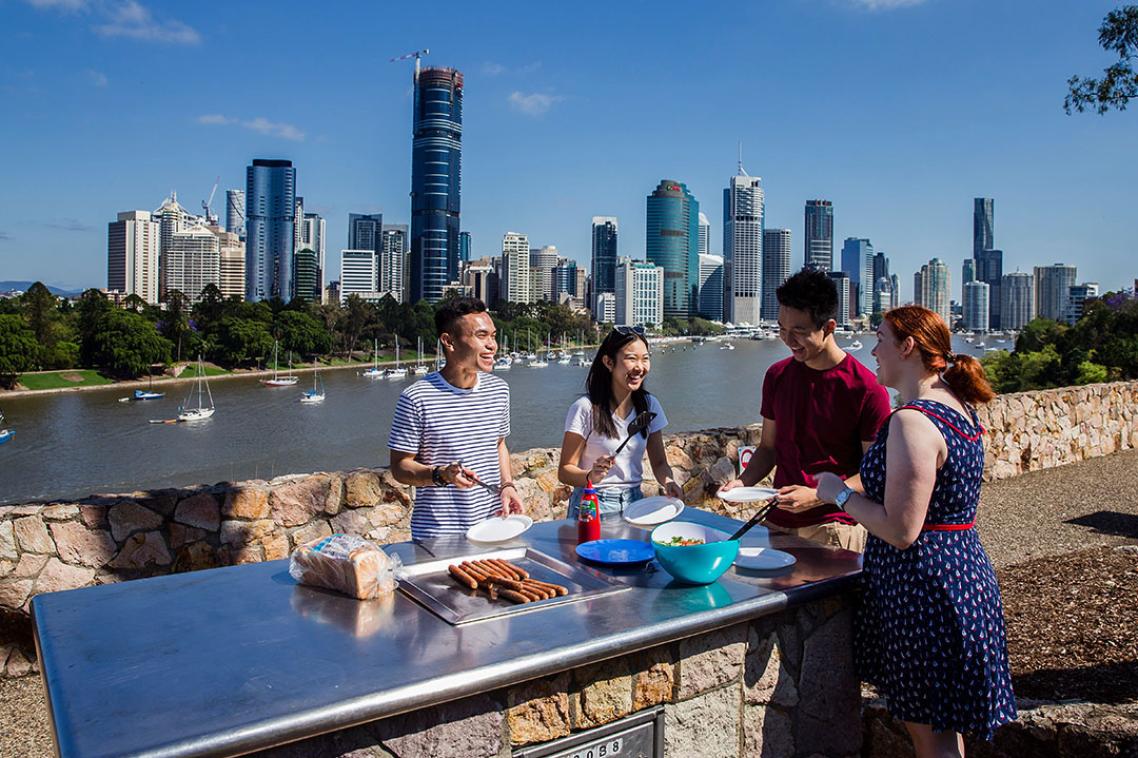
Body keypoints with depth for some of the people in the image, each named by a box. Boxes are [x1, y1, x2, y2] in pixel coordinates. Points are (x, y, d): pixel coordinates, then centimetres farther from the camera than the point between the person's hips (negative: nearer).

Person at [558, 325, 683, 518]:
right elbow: (565, 471, -10)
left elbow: (659, 462, 9)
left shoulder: (649, 405, 2)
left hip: (634, 501, 4)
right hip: (593, 504, -4)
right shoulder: (585, 408, -14)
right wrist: (590, 476, -30)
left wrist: (668, 481, -13)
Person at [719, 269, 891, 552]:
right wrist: (743, 481, -5)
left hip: (834, 528, -5)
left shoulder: (867, 389, -12)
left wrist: (817, 496, -22)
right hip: (778, 523, 5)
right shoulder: (777, 376, 4)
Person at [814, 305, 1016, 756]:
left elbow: (900, 531, -25)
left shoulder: (912, 421, -23)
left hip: (924, 588, -10)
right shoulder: (959, 408, 8)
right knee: (934, 721, 21)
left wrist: (838, 493, -11)